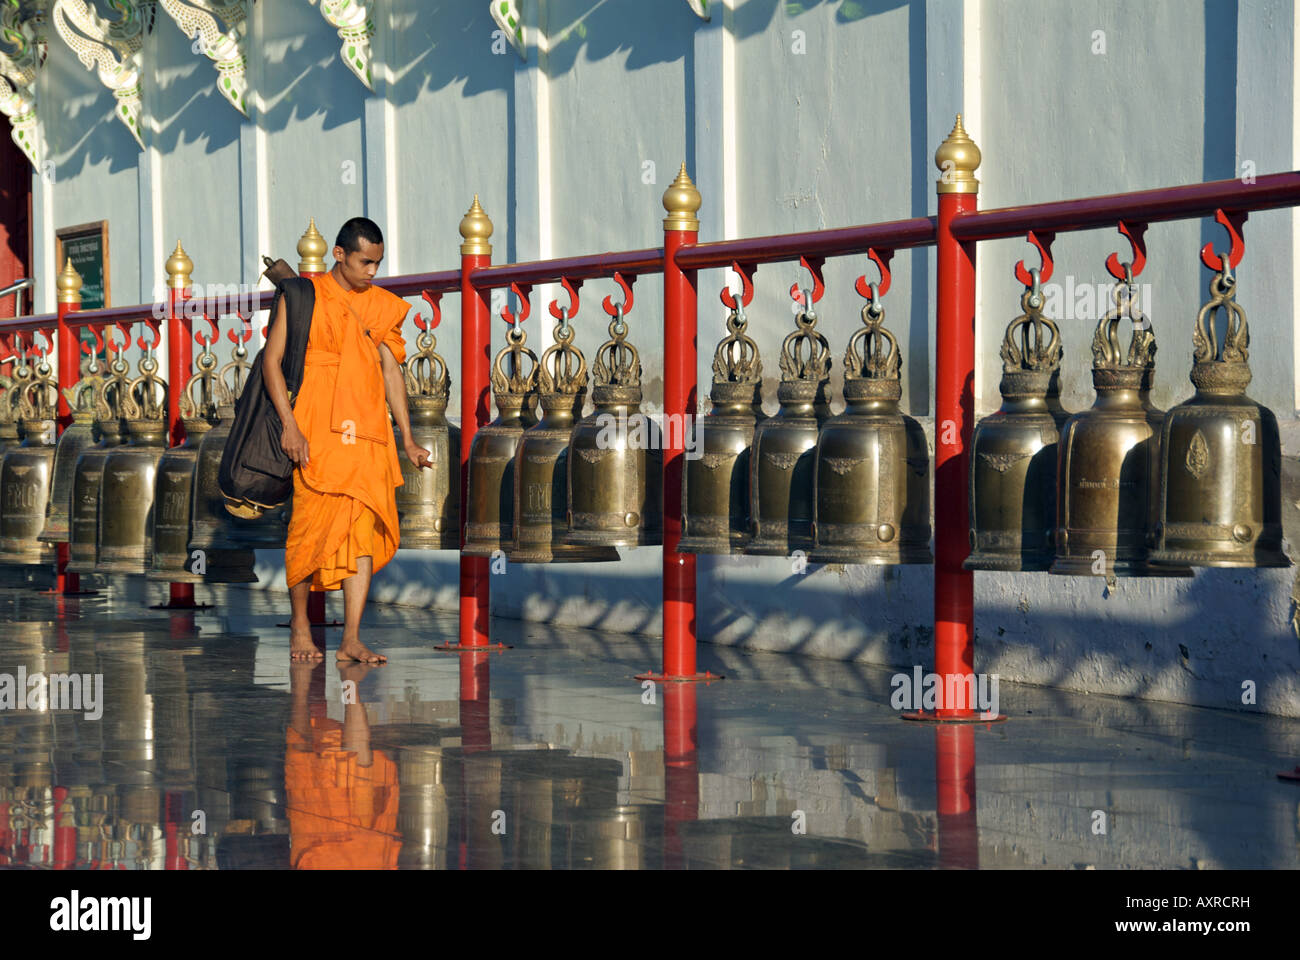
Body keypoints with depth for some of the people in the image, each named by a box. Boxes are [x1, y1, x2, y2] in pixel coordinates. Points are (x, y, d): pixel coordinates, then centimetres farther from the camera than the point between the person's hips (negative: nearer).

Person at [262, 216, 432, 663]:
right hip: (315, 432, -4)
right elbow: (271, 360, -1)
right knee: (311, 526, -2)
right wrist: (289, 424, -12)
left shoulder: (382, 307, 13)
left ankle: (351, 640, -4)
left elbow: (391, 371, 15)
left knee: (365, 529, -4)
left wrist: (408, 441, 11)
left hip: (367, 433, 4)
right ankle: (299, 623, 17)